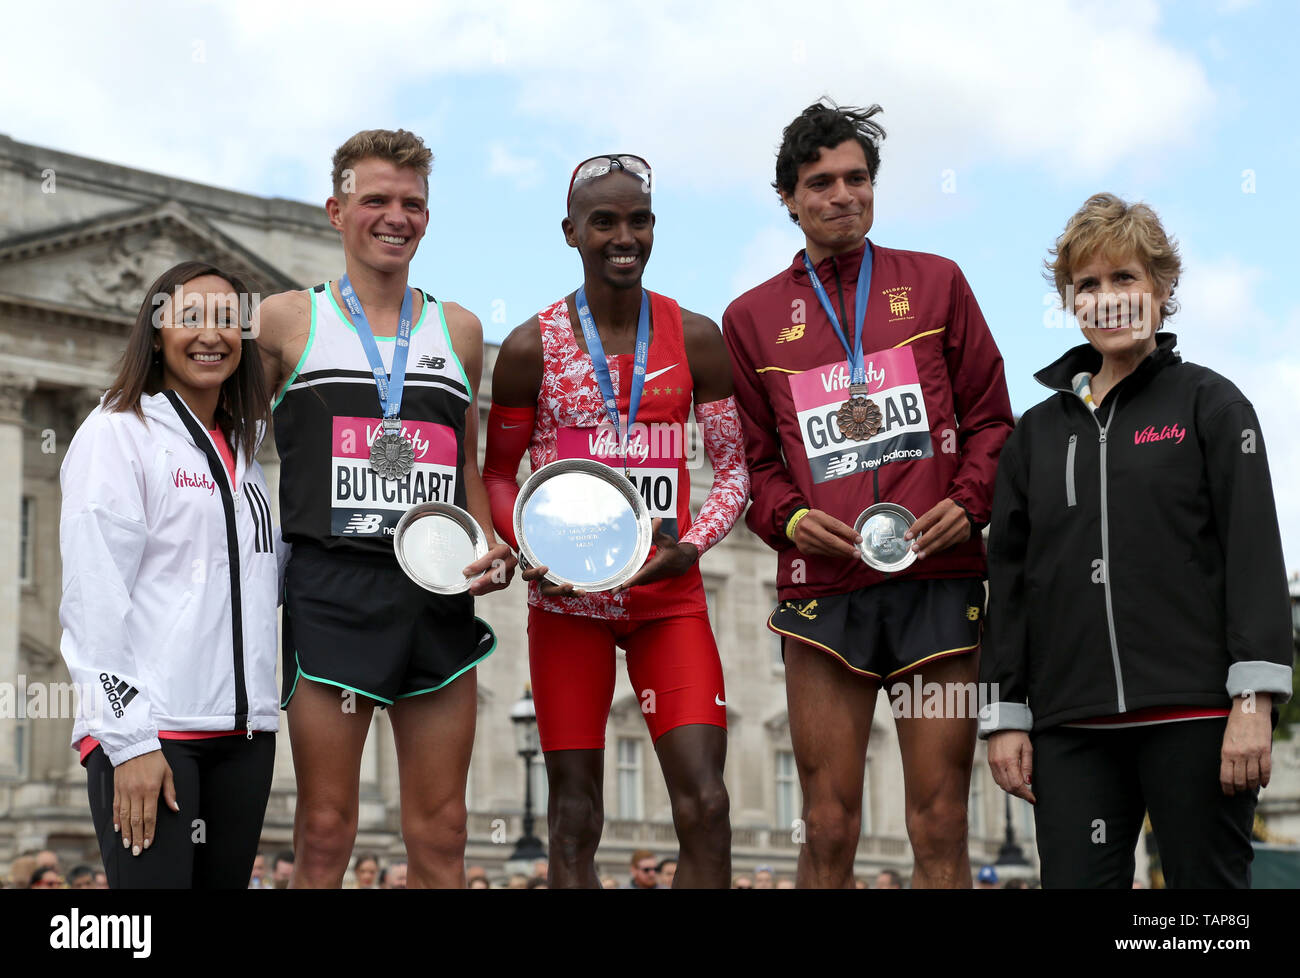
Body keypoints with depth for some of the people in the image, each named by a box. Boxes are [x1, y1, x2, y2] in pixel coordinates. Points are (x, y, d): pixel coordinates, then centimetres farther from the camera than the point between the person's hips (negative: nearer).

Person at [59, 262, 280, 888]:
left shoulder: (242, 451, 19)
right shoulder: (118, 433, -2)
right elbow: (93, 599, -9)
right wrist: (128, 739, -16)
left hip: (243, 730, 7)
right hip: (148, 728, -6)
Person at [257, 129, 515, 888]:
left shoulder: (459, 330, 15)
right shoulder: (289, 321, 6)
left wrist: (493, 548, 6)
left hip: (438, 595, 3)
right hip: (330, 590, -3)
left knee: (442, 839, 4)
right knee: (325, 835, -4)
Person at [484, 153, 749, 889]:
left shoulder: (696, 339, 3)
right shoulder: (533, 347, 0)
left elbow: (735, 467, 6)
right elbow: (497, 472, 7)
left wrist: (691, 544, -11)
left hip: (668, 595, 1)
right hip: (568, 601, -1)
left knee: (705, 805, -11)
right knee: (575, 819, 2)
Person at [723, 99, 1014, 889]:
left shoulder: (935, 283, 13)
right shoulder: (753, 317, 14)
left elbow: (991, 417, 12)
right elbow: (752, 459, 15)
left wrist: (968, 504, -6)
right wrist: (790, 521, -5)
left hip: (939, 580, 0)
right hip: (823, 591, 0)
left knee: (941, 830, 0)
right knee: (830, 832, 0)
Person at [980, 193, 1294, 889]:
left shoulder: (1208, 403, 6)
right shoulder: (1038, 431, 17)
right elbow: (1009, 579, 17)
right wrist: (1005, 716, 9)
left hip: (1195, 717, -3)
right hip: (1070, 728, 3)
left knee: (1208, 879, -2)